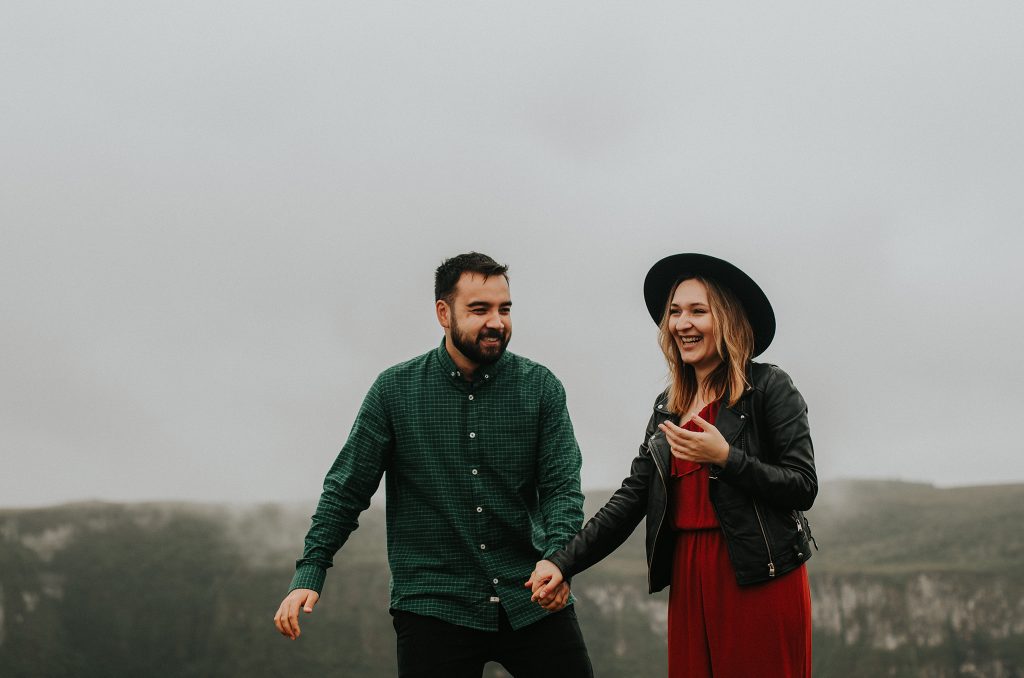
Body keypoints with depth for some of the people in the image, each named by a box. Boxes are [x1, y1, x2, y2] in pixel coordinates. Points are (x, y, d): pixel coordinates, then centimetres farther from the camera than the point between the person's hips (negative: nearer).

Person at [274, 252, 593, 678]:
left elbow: (562, 486, -3)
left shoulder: (540, 388, 2)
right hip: (434, 606, -1)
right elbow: (347, 489, 4)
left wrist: (557, 560, -21)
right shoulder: (395, 390, 0)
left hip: (531, 600, 1)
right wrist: (309, 574, -5)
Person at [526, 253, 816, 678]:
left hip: (761, 580, -5)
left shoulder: (769, 387, -2)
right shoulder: (668, 407, 14)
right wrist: (563, 562, -1)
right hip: (689, 580, 5)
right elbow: (630, 499, 9)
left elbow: (803, 488, -6)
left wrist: (726, 458, -18)